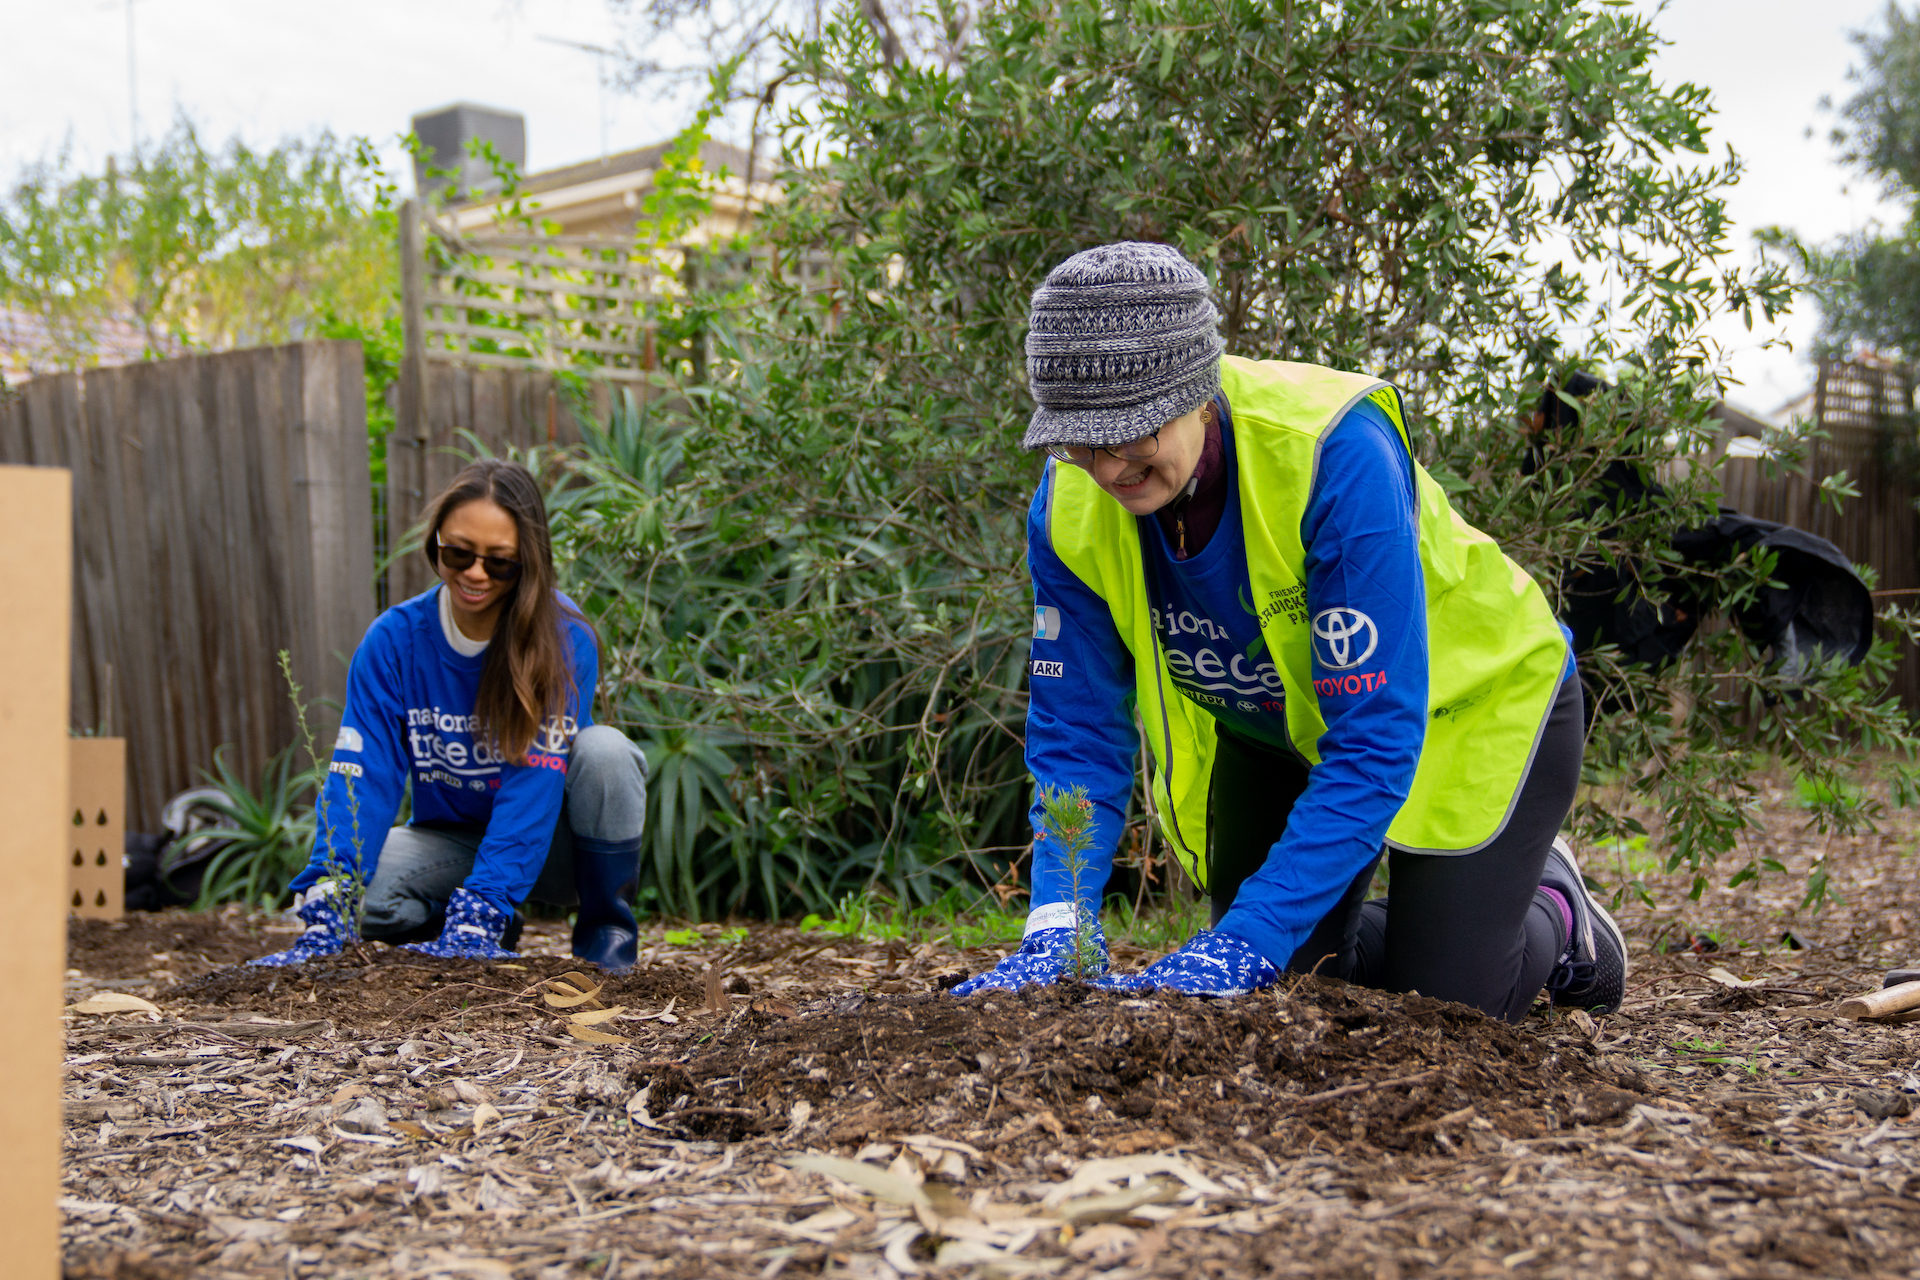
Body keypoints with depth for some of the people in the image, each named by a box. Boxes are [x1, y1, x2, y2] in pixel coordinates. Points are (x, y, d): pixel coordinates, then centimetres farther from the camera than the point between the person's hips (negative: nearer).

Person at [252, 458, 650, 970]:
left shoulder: (564, 639, -20)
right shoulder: (393, 640, -12)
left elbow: (535, 782, -28)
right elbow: (360, 774, -19)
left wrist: (476, 917, -39)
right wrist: (325, 920, -33)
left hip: (549, 841, -2)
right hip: (452, 838, 2)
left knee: (603, 749, -32)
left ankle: (606, 929, -9)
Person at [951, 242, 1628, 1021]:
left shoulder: (1335, 453, -39)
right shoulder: (1071, 506, -22)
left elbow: (1375, 743, -38)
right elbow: (1076, 736, -13)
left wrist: (1242, 944, -42)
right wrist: (1058, 931, -28)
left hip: (1471, 702, -4)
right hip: (1277, 729, 5)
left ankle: (1552, 910, 23)